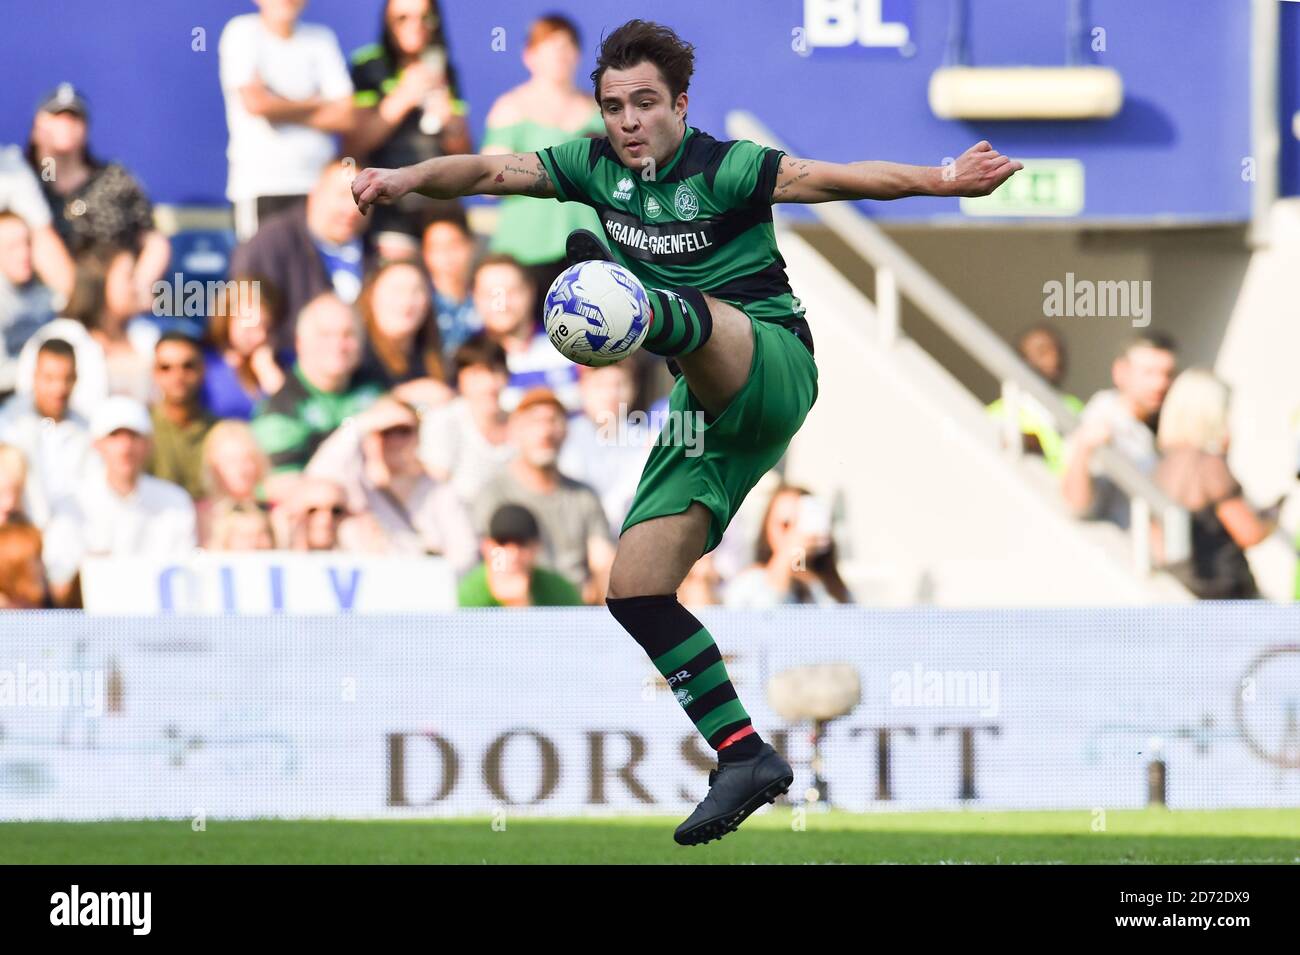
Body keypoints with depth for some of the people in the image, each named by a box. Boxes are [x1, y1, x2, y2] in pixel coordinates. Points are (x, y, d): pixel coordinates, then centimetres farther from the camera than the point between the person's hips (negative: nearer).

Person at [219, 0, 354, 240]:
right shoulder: (241, 32, 1)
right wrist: (315, 105, 2)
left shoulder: (321, 38, 11)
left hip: (318, 182, 3)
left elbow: (345, 116, 2)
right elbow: (255, 102, -12)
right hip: (260, 185, -3)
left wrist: (282, 110, -5)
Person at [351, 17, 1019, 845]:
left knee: (699, 319, -39)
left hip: (771, 364, -7)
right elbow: (493, 171, 0)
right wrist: (410, 178, -19)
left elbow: (837, 178, -17)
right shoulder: (596, 168, 9)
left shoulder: (725, 168, -7)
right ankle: (745, 756, -3)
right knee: (635, 589, -4)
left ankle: (641, 310, -76)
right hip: (706, 406, 7)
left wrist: (942, 181, -29)